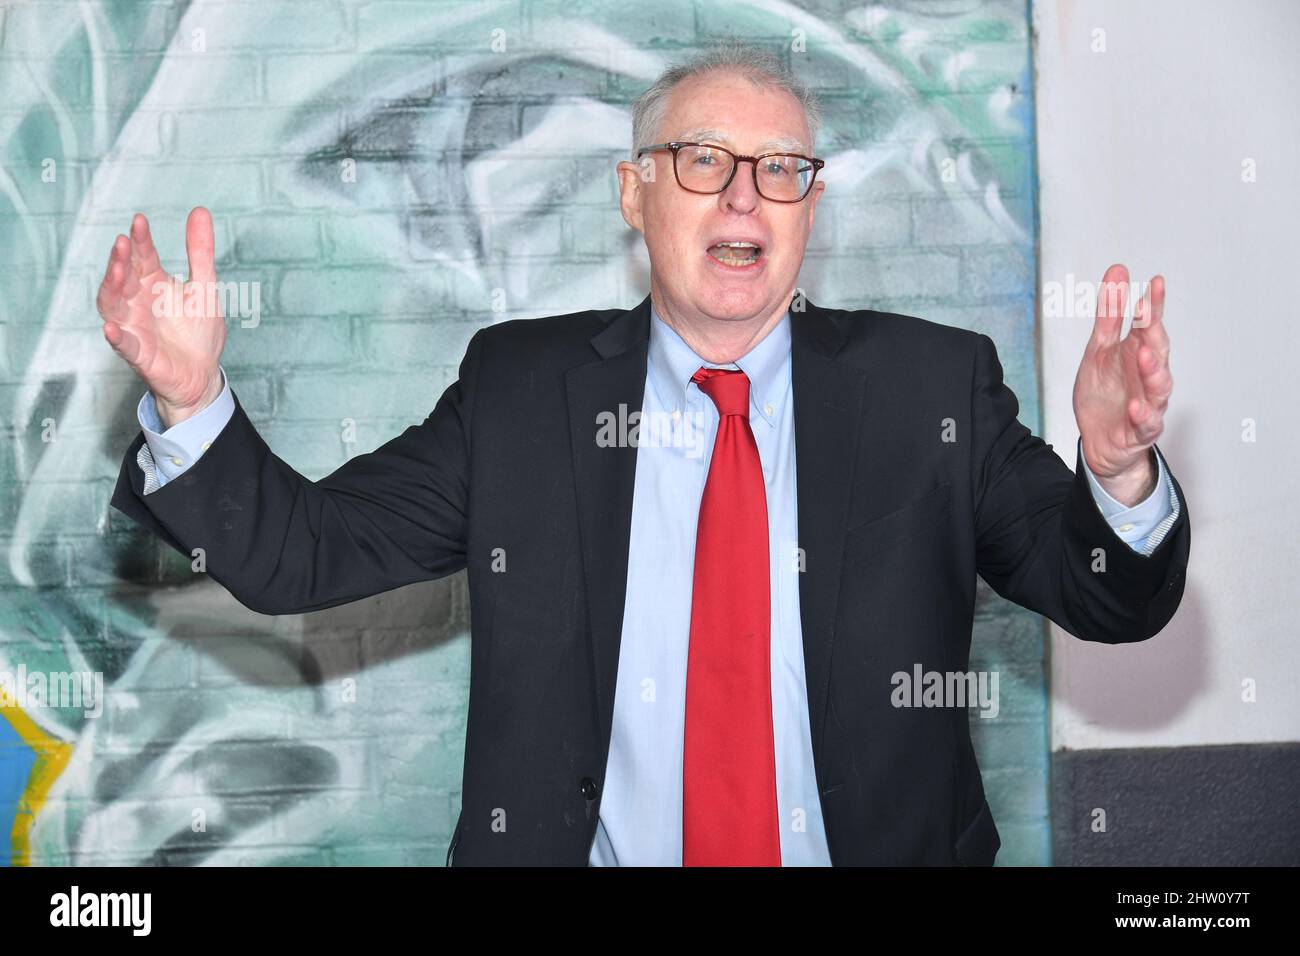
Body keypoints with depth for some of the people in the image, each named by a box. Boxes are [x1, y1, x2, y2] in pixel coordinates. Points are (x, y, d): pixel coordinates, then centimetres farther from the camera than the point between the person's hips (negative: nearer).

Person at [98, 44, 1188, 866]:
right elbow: (302, 554, 4)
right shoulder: (519, 389, 5)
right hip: (591, 849, -1)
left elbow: (1116, 604, 2)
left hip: (881, 846, 1)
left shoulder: (934, 384, 4)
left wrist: (1118, 471, -18)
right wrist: (192, 398, -12)